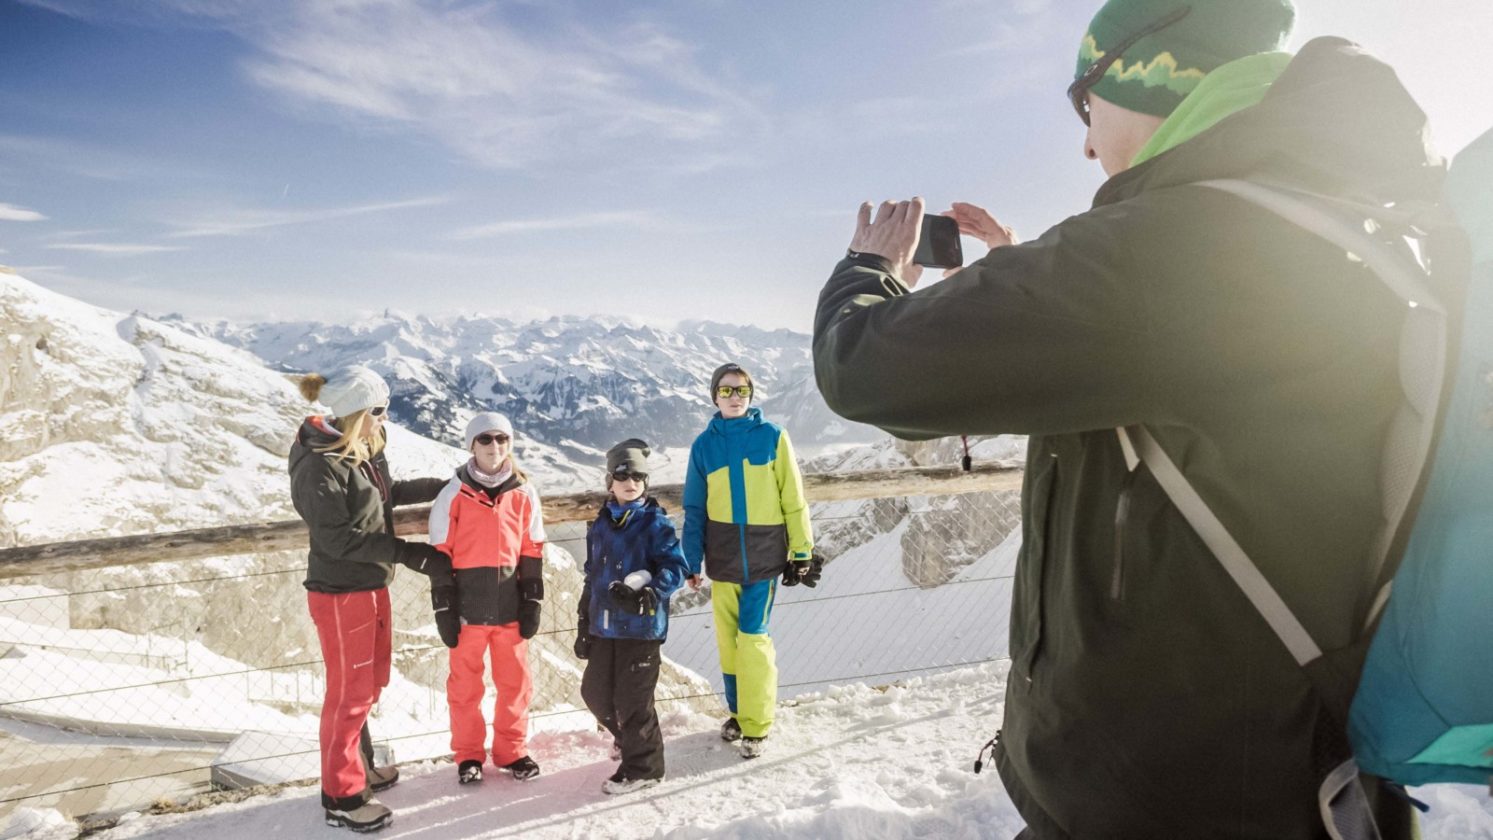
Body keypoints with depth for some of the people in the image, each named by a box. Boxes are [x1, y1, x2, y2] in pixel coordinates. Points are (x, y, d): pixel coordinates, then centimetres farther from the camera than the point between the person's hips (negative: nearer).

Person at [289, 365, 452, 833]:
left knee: (371, 682, 20)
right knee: (350, 692, 3)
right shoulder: (320, 466, -22)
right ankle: (341, 798, 18)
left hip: (372, 586, 9)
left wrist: (441, 486, 21)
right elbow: (339, 538, -24)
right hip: (340, 593, -9)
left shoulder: (364, 450, 4)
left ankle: (357, 766, 39)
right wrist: (413, 555, -23)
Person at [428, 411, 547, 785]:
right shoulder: (454, 494, -3)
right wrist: (443, 609, -4)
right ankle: (468, 755, 25)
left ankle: (512, 750, 26)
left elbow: (533, 552, 7)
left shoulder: (524, 493, 3)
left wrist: (532, 601, 3)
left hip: (510, 606, 2)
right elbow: (440, 555, -1)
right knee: (465, 683, 9)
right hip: (468, 607, -2)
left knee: (516, 681, 10)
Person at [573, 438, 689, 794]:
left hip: (641, 627, -7)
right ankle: (628, 737, 42)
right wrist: (584, 623, 17)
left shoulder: (655, 523, -9)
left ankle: (642, 766, 18)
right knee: (594, 691, 15)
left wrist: (646, 589, -30)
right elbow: (592, 576, 16)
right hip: (604, 625, 7)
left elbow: (676, 568, -14)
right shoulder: (601, 525, 10)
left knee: (632, 698, -1)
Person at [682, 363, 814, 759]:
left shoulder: (772, 437, -3)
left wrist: (801, 550, -1)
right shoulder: (704, 444, 4)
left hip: (764, 556, -2)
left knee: (754, 637, -6)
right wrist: (692, 562, 5)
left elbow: (793, 497, 0)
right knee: (728, 638, 9)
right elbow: (695, 509, 8)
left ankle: (757, 724, 6)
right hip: (723, 558, 3)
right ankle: (737, 711, 26)